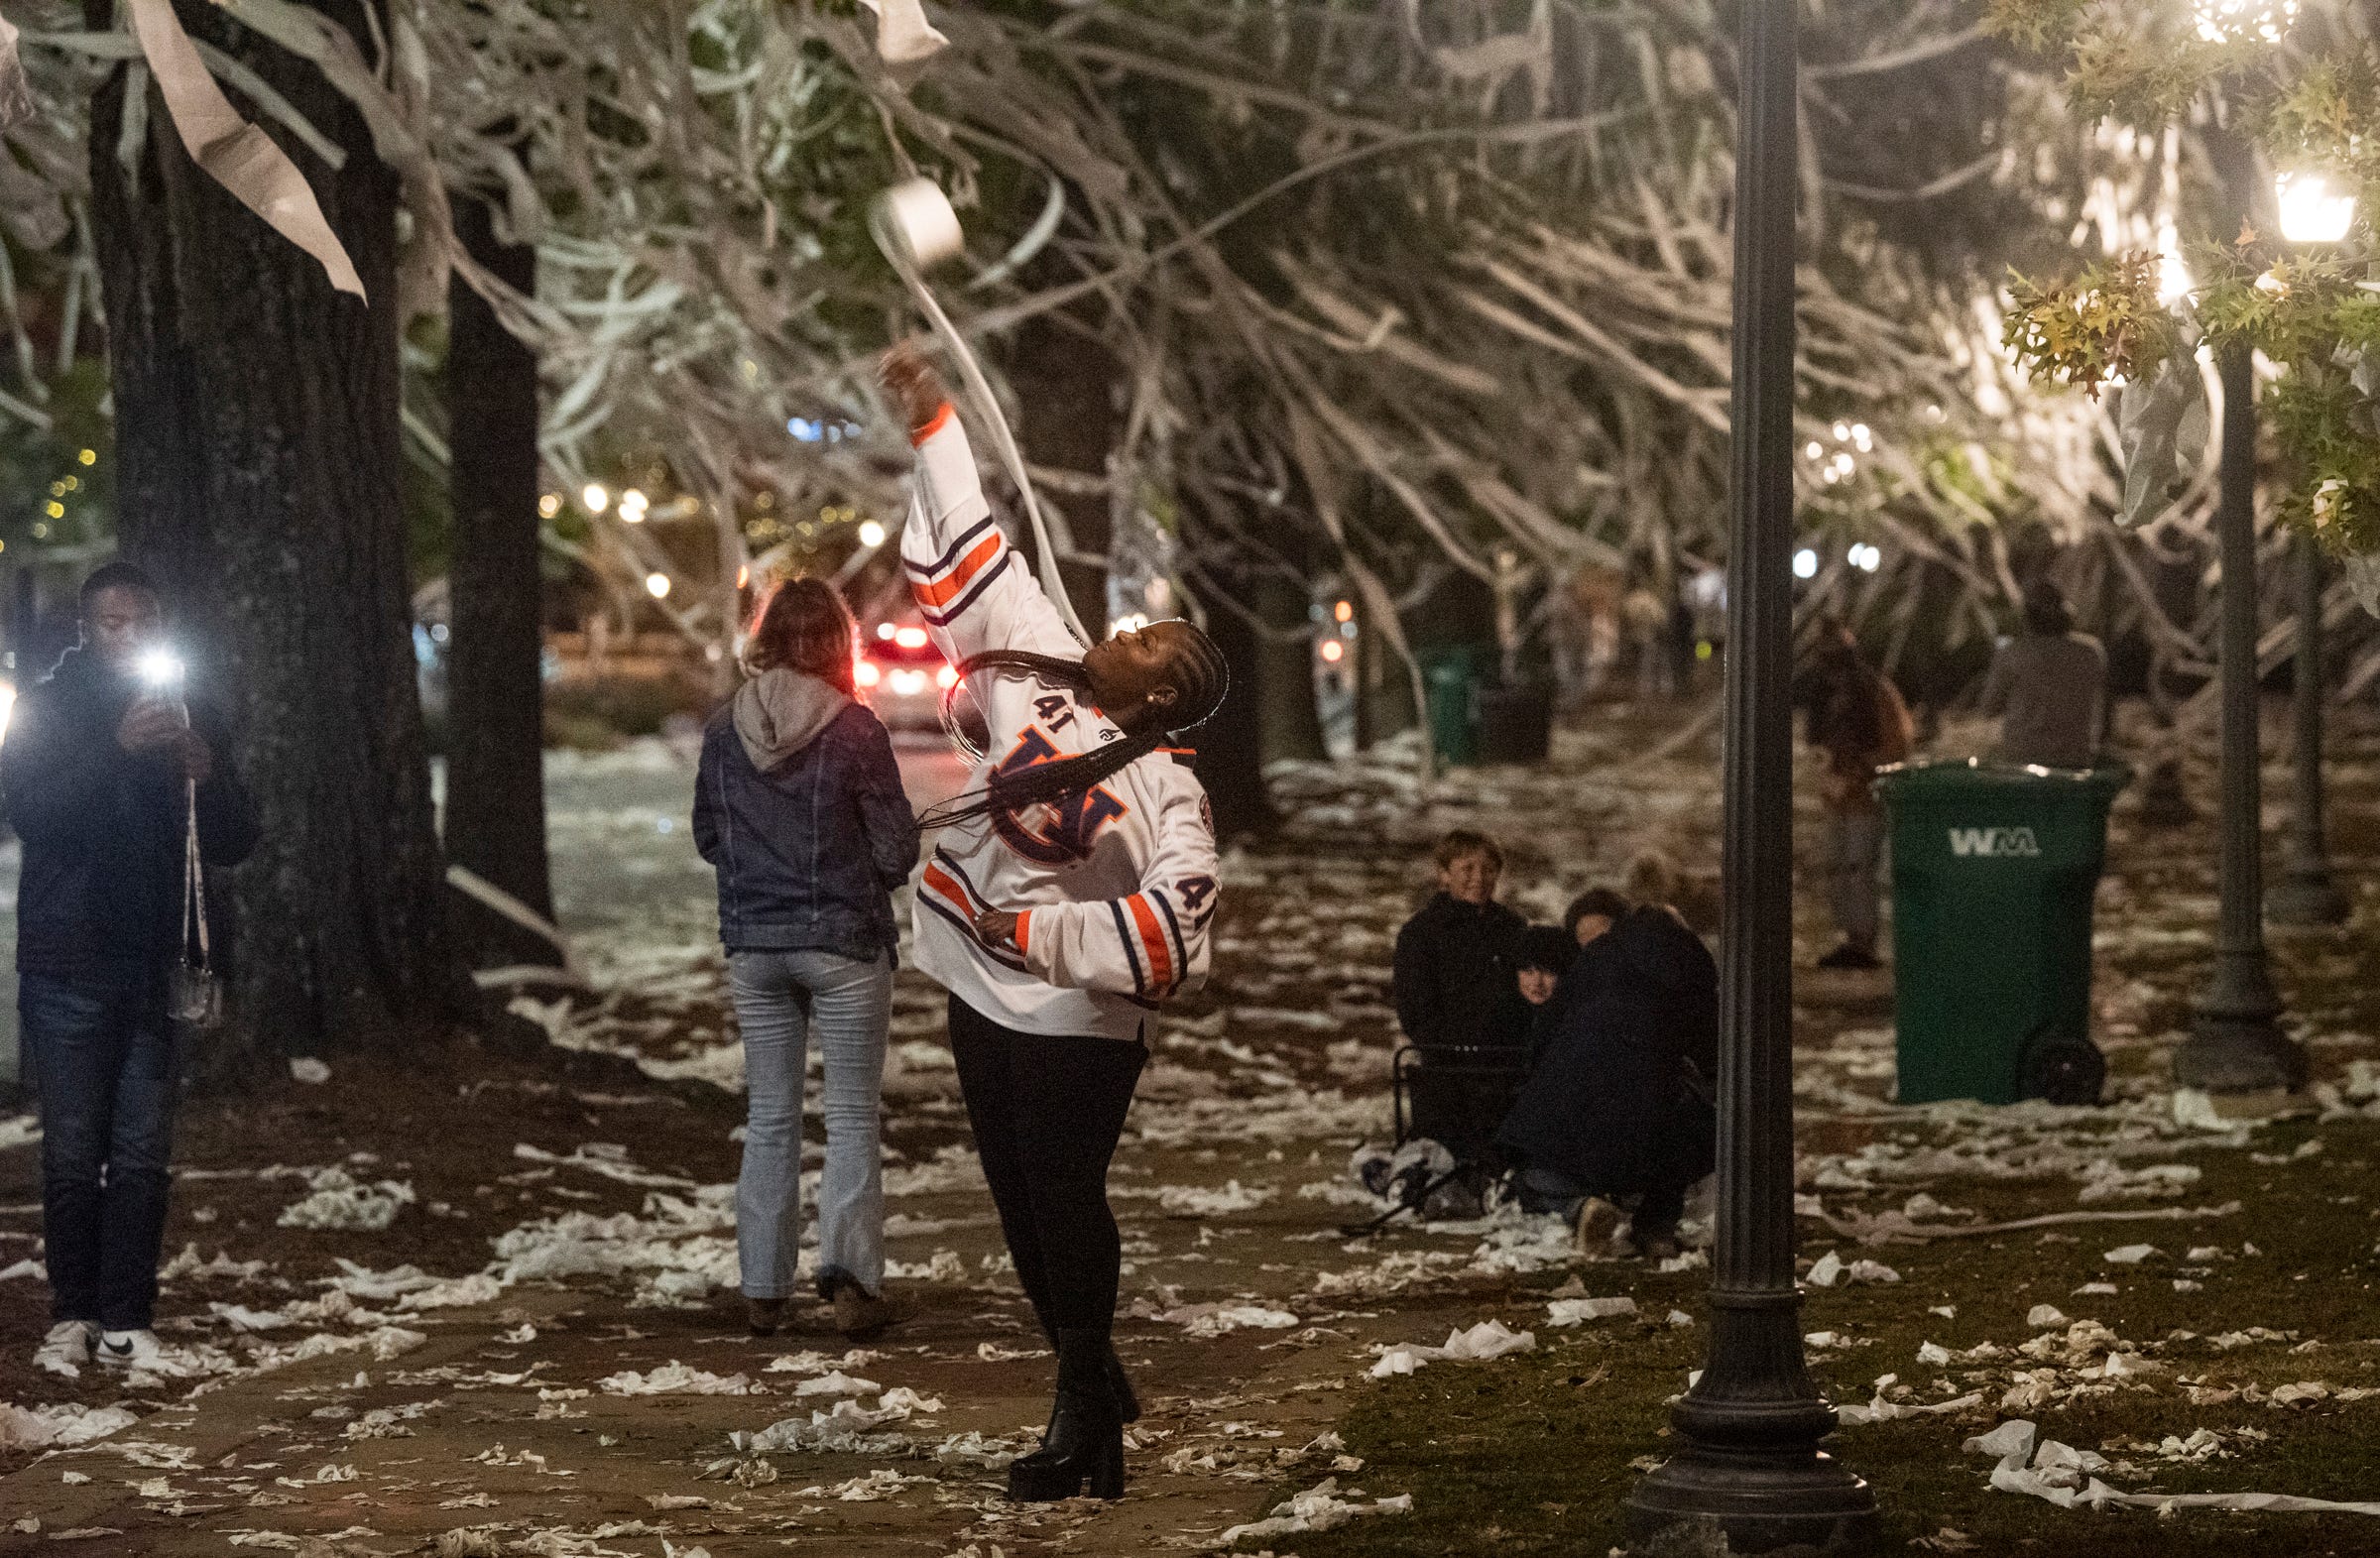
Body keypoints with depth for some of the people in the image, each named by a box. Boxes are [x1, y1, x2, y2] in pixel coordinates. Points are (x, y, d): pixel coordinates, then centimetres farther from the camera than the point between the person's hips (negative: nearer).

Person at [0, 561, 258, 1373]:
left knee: (143, 1154, -1)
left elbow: (233, 845, 8)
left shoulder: (191, 717, 10)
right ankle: (73, 1314, 6)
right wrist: (116, 751, -25)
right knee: (73, 1152, -2)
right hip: (68, 964, -2)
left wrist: (208, 776, -13)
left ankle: (126, 1319, 1)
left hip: (156, 965, 2)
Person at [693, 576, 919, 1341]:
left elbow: (708, 837, 10)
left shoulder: (723, 731, -1)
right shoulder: (853, 730, -12)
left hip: (753, 943, 4)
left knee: (769, 1117, 12)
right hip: (844, 942, -4)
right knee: (852, 1114, 4)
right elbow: (896, 849, -9)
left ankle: (763, 1287, 11)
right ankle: (848, 1271, -10)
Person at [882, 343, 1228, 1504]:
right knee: (1024, 1209, 13)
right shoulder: (1042, 682, 2)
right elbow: (974, 563, 7)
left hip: (1071, 1029, -7)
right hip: (987, 1004, 7)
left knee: (1066, 1208, -1)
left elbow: (1175, 928, -25)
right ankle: (1095, 1391, 26)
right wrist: (932, 425, 6)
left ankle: (1082, 1412, 10)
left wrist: (1038, 931, -23)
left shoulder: (1168, 794, -14)